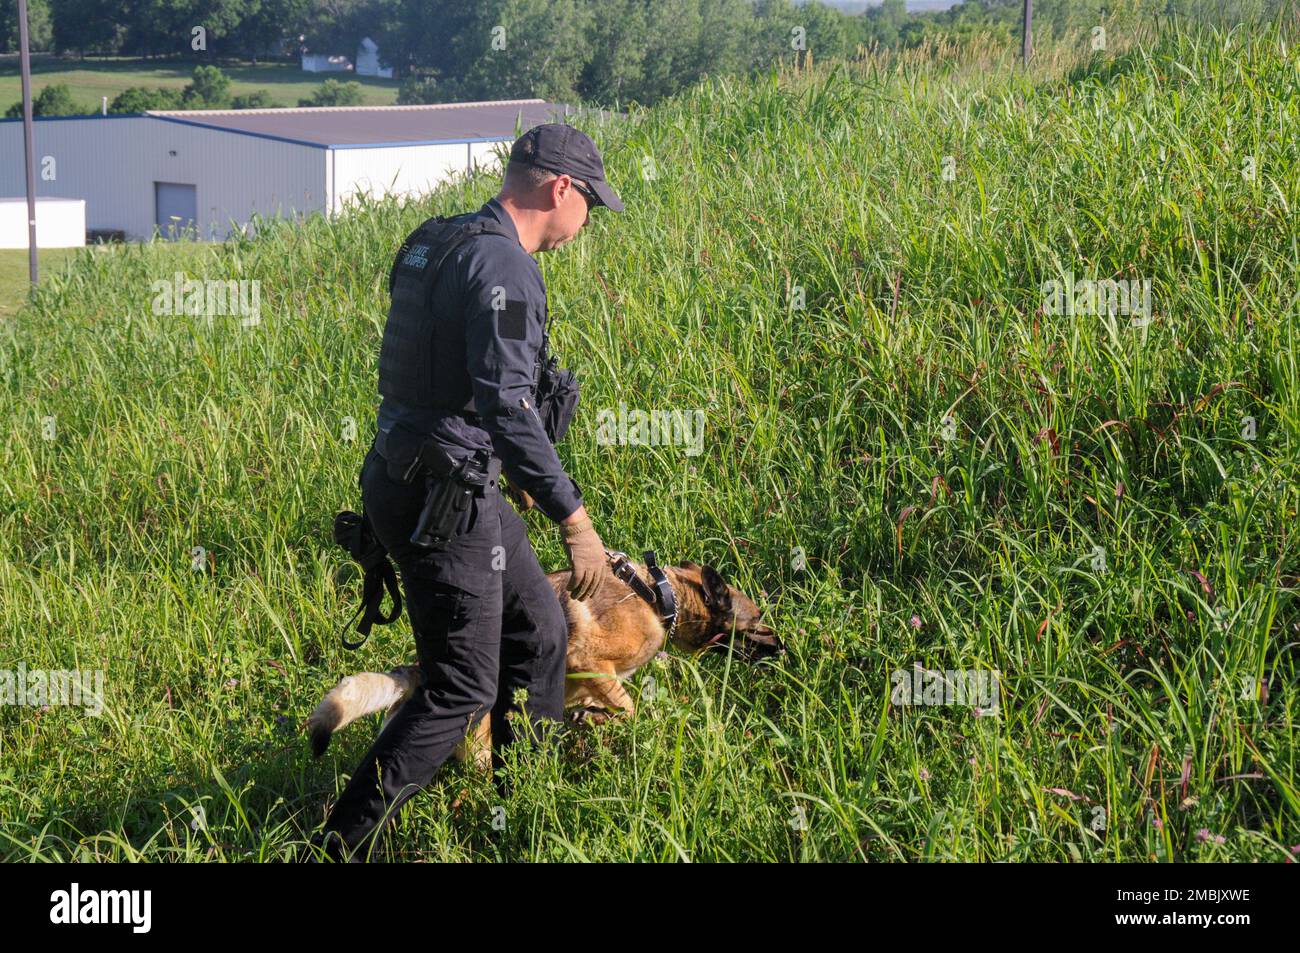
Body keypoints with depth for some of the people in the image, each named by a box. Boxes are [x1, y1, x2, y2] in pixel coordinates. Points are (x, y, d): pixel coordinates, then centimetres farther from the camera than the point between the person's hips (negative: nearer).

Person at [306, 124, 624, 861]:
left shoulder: (441, 243, 13)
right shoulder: (503, 267, -19)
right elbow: (508, 406, -27)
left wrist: (513, 468, 33)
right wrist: (573, 516, -24)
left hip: (454, 482, 10)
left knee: (540, 629, 20)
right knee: (462, 690, -3)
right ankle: (343, 844, 1)